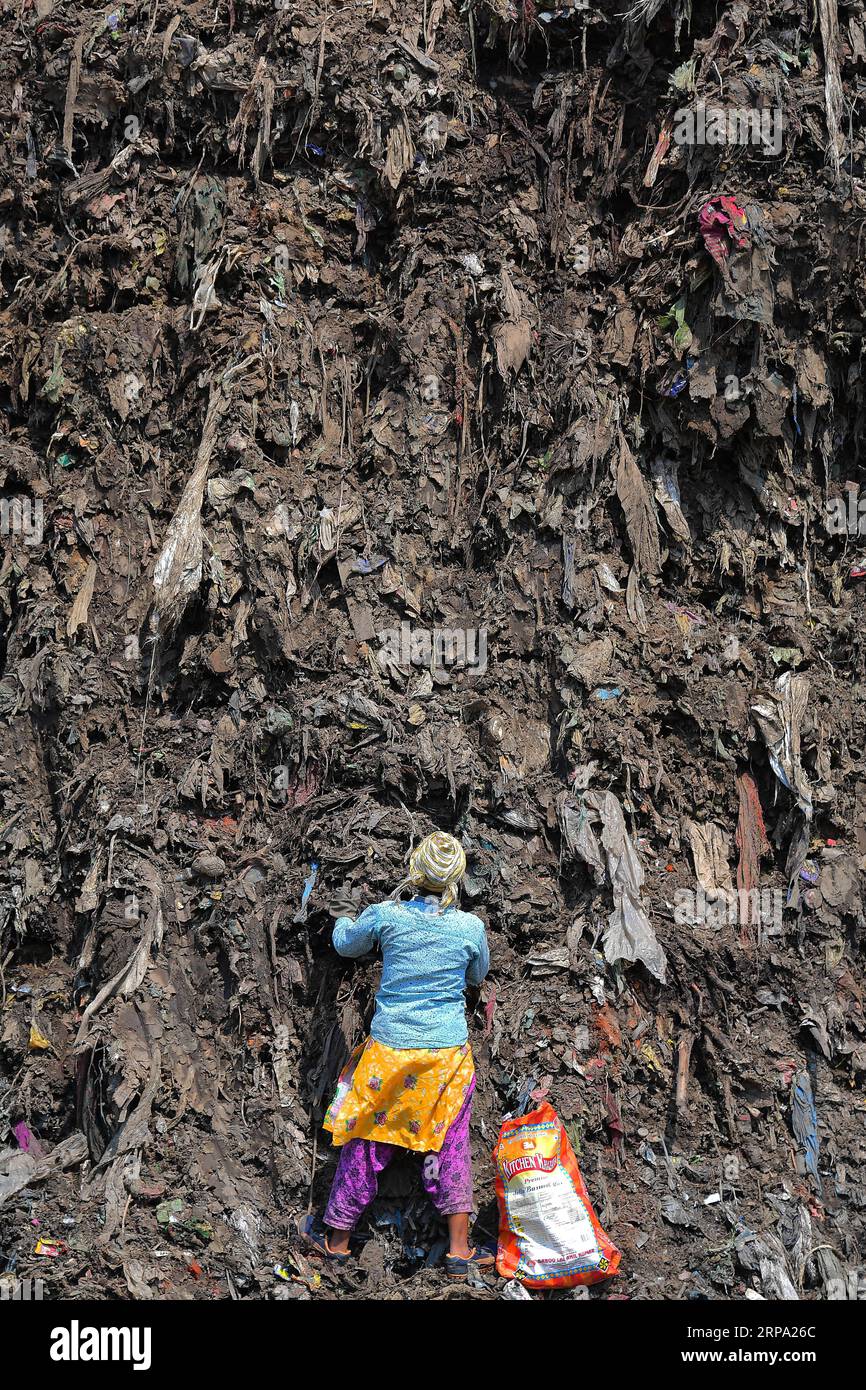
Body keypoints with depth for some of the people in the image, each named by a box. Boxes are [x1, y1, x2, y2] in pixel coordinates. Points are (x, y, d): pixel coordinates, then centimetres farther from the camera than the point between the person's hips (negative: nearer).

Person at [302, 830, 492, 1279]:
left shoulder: (385, 916, -9)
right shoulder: (471, 927, -7)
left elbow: (346, 944, 12)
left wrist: (343, 921, 34)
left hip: (389, 1051, -1)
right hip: (449, 1052, 1)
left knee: (367, 1141, 13)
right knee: (449, 1144, 15)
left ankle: (336, 1239, 29)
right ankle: (459, 1251, 18)